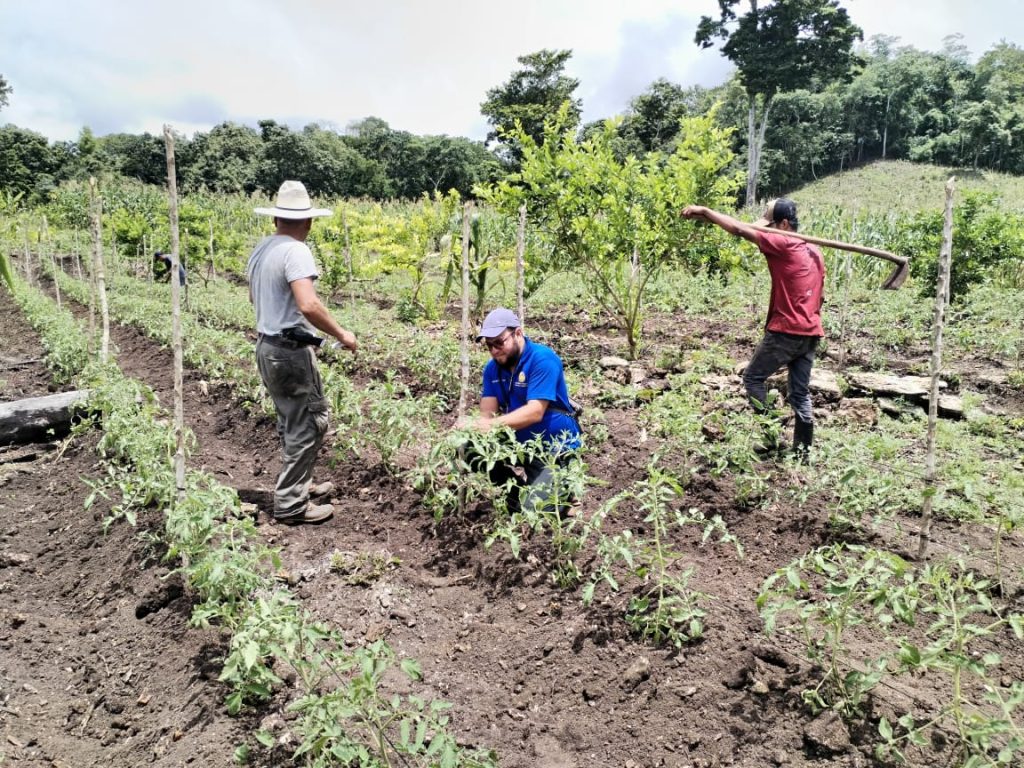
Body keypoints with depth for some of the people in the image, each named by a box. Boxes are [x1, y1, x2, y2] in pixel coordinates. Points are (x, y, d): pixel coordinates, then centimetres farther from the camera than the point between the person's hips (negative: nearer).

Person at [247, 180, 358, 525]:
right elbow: (308, 305, -30)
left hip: (267, 346, 10)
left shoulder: (261, 249, 10)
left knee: (292, 422, 21)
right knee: (309, 425, -1)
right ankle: (290, 504, 5)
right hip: (291, 352, -10)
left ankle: (297, 483, 34)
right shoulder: (295, 251, -18)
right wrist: (341, 334, -18)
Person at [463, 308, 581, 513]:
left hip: (553, 446, -7)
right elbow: (487, 413, -7)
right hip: (518, 441, 7)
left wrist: (493, 424, -39)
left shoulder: (543, 359, -21)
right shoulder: (492, 368, -1)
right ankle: (517, 490, 8)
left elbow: (535, 412, -29)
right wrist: (474, 428, -31)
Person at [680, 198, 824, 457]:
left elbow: (740, 229, -16)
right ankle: (802, 450, 13)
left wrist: (704, 211, -11)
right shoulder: (814, 251, 14)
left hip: (785, 331, -8)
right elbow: (821, 295, 19)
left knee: (752, 378, 5)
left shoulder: (782, 244, -11)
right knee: (800, 393, 10)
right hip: (810, 333, 8)